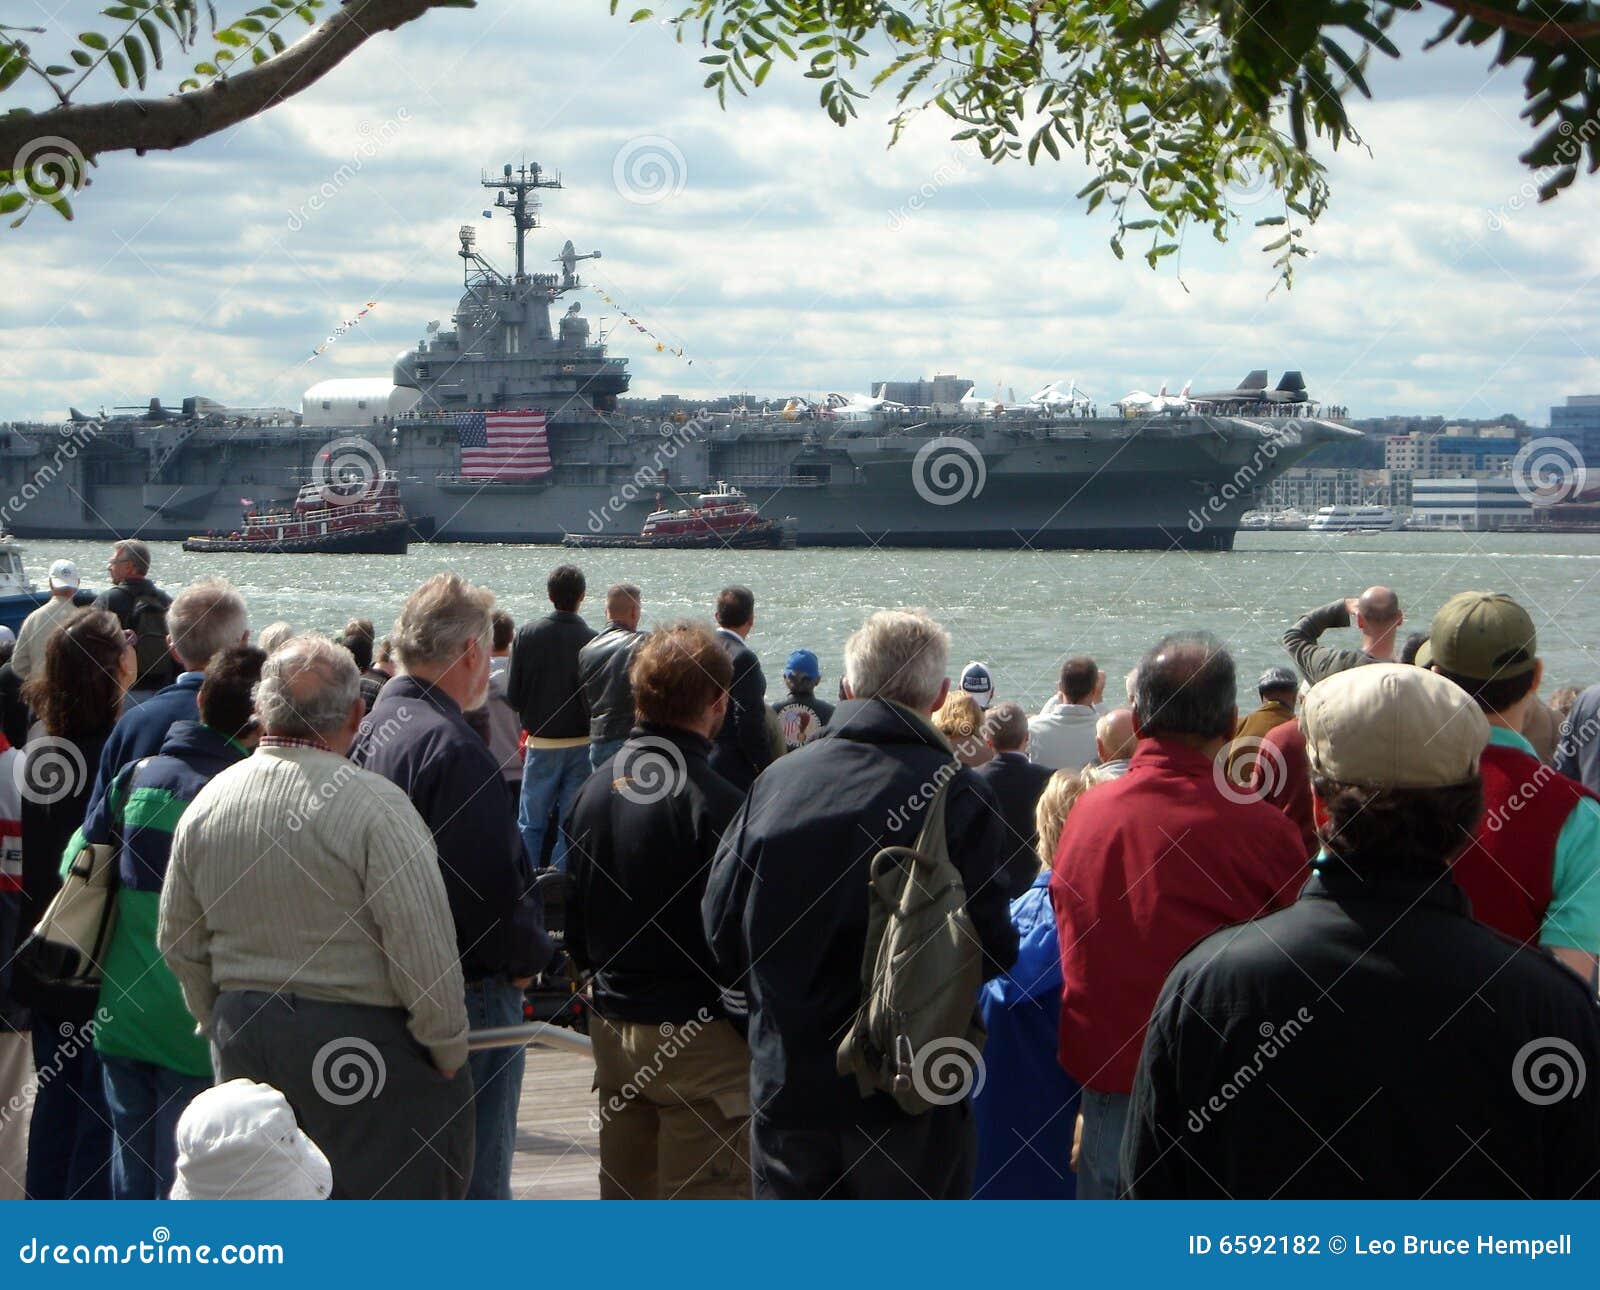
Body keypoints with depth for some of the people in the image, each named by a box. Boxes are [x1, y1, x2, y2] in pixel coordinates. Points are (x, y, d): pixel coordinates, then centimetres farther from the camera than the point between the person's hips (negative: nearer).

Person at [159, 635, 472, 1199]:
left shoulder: (206, 804, 4)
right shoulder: (375, 806, -17)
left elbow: (179, 944, 12)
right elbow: (423, 945, -18)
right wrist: (448, 1049, -6)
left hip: (243, 1033, 6)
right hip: (363, 1040, -6)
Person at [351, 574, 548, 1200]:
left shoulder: (369, 731, 8)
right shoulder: (450, 747, -21)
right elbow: (488, 886, -24)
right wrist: (526, 958, -6)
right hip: (472, 994, -10)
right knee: (475, 1182, -2)